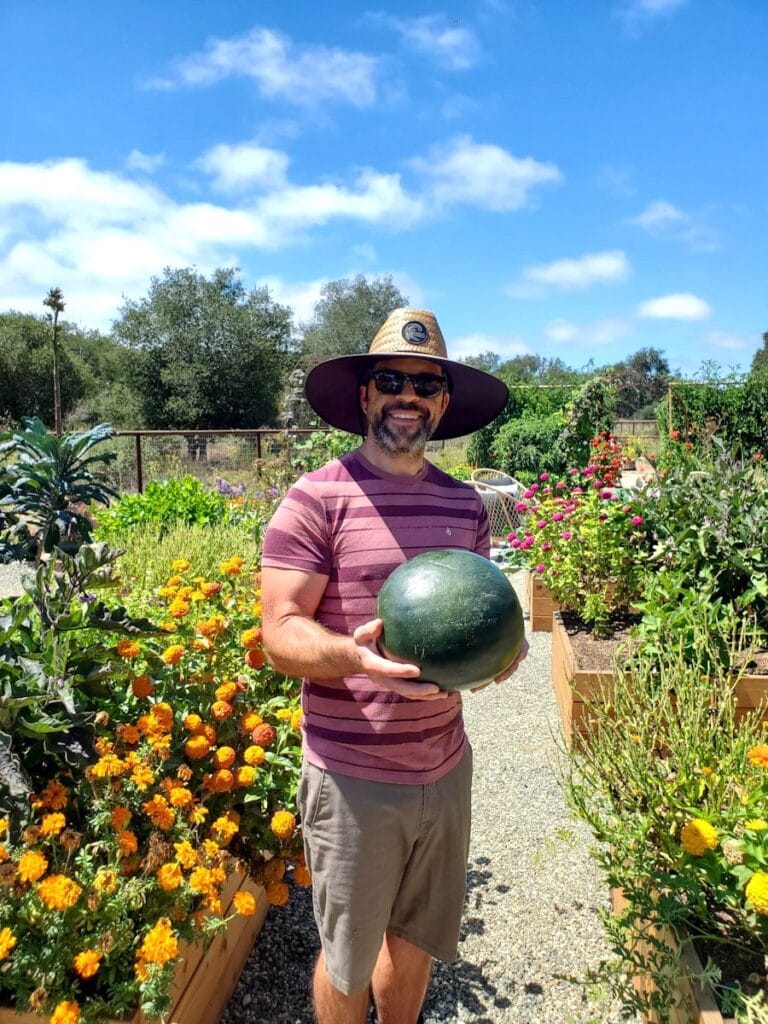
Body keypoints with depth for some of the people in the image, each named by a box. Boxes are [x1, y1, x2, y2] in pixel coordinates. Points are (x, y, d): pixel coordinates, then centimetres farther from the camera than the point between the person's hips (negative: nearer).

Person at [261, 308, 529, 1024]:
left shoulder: (465, 504, 4)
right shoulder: (317, 498, -13)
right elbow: (280, 632, -15)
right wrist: (352, 654, -34)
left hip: (446, 768, 5)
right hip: (353, 777, -5)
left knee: (417, 937, 24)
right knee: (347, 960, 16)